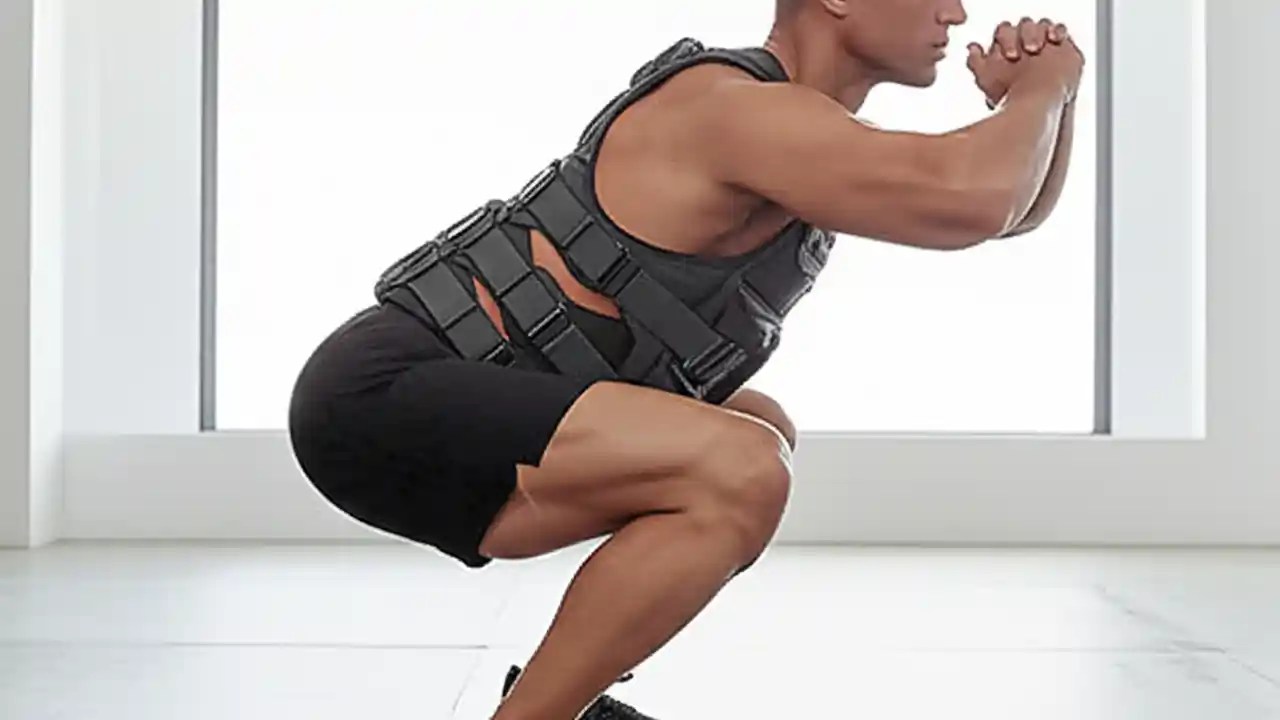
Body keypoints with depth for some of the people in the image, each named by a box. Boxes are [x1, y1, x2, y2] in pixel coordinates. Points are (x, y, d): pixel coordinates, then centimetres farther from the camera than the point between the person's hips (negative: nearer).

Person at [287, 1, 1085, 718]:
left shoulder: (797, 127, 14)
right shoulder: (737, 109, -17)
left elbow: (1011, 209, 22)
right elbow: (967, 199, -30)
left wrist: (1039, 99, 1)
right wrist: (1044, 88, -9)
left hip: (440, 394, 10)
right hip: (384, 396, -10)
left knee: (758, 434, 21)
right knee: (738, 473, -27)